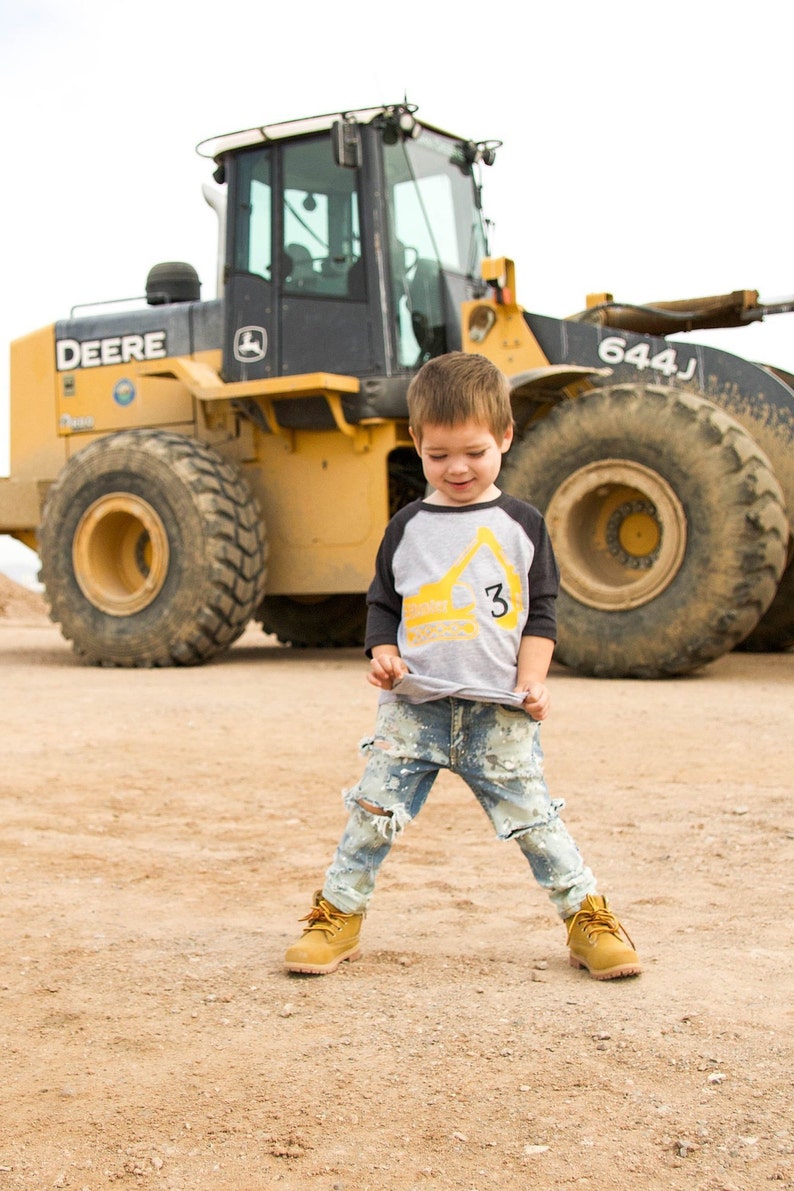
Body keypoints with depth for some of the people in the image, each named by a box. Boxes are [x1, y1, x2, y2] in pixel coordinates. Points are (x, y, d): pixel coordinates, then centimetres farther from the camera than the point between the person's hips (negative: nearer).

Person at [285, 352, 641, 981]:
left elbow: (541, 611, 6)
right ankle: (338, 916, 14)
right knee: (373, 813, -1)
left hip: (500, 709, -1)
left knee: (533, 816, 0)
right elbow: (383, 605, 14)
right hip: (415, 705, 1)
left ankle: (588, 917, 13)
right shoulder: (407, 528, 8)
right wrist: (384, 653, -6)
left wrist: (531, 680, -6)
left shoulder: (521, 524, 5)